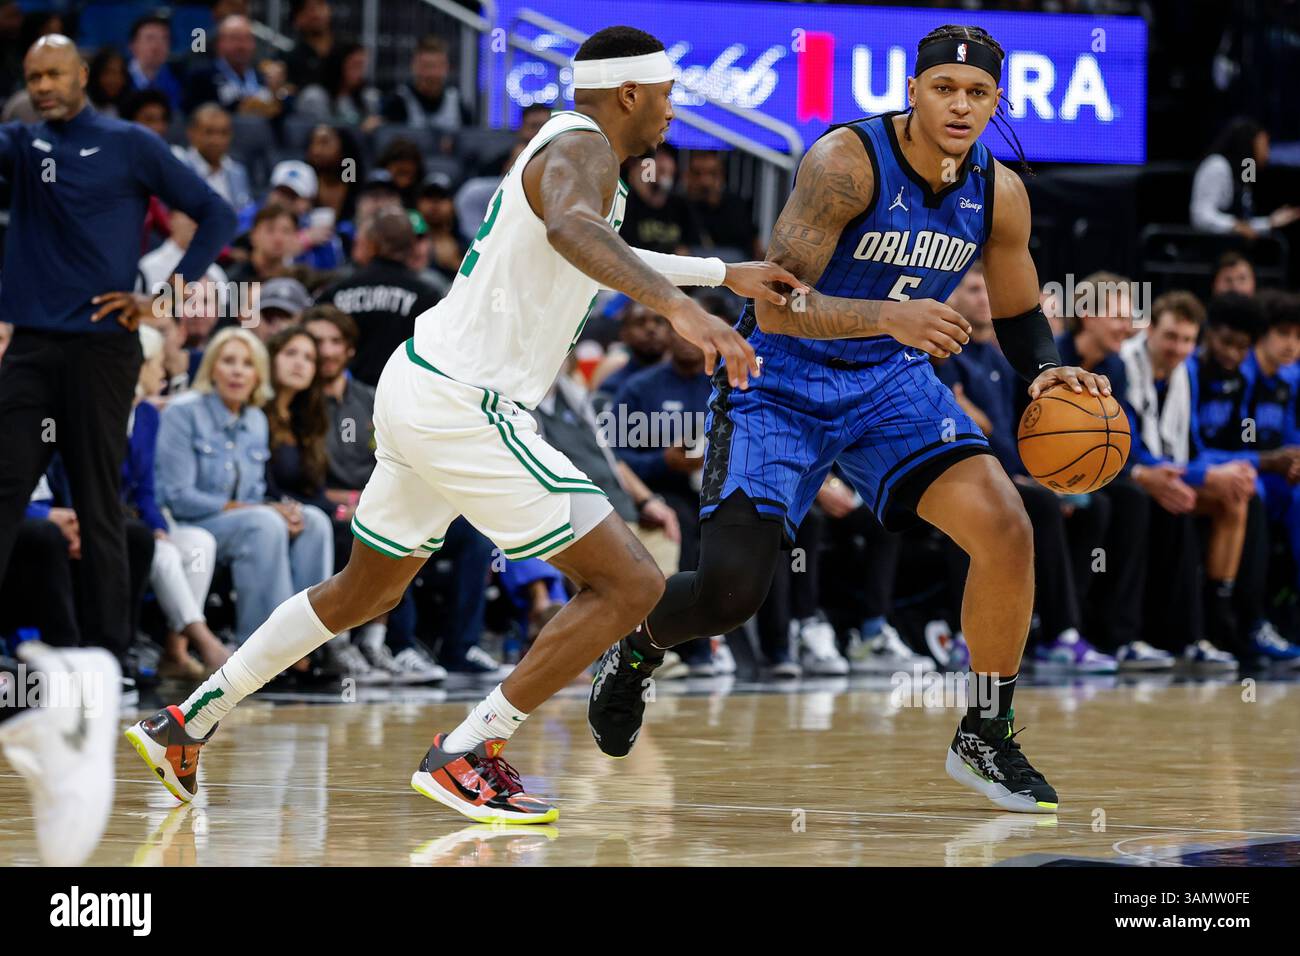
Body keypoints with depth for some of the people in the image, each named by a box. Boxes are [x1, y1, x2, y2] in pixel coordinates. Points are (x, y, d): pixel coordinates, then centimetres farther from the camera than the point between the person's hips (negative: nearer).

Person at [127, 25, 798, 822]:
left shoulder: (565, 144, 16)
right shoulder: (582, 150, -15)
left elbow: (601, 255, 37)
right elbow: (570, 228, -40)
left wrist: (723, 272, 37)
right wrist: (681, 308, -53)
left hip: (422, 389, 10)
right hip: (462, 408, -10)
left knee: (367, 591, 27)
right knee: (630, 583, -9)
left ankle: (189, 723, 32)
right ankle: (466, 756, -7)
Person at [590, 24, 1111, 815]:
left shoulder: (1000, 193, -7)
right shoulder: (847, 162, -25)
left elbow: (1019, 314, 11)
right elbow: (775, 308, -30)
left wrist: (1049, 369, -12)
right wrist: (889, 316, -44)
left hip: (892, 379, 5)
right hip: (783, 383, -5)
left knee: (1006, 527, -16)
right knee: (730, 594, -12)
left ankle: (986, 741, 1)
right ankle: (637, 647, 25)